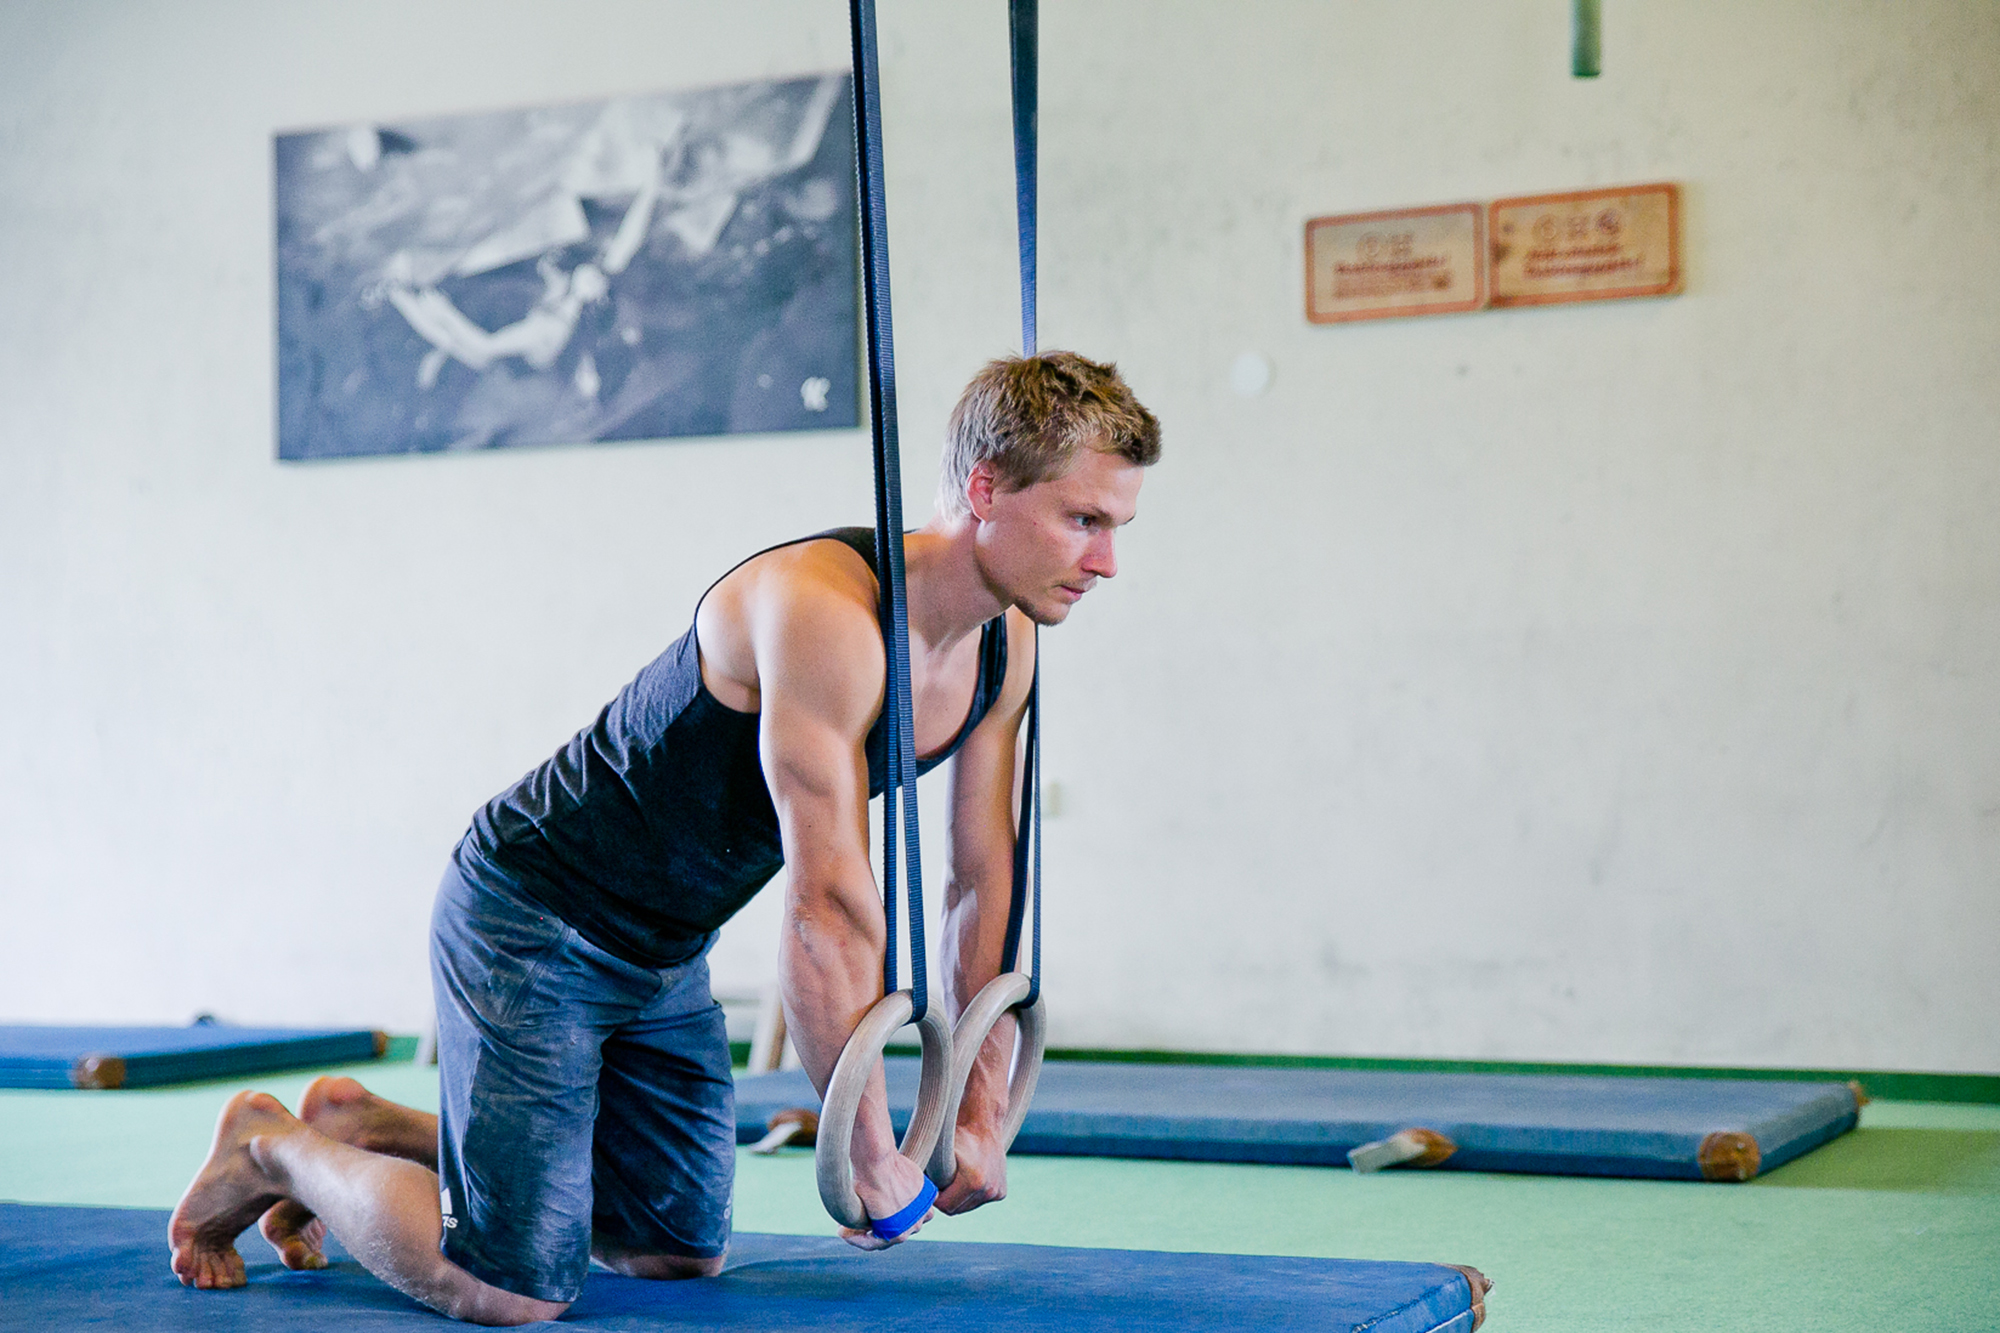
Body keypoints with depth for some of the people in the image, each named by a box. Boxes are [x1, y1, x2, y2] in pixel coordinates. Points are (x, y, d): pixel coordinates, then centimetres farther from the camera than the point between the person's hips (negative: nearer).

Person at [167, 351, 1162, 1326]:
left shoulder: (1005, 648, -5)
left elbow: (985, 882, 4)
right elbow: (829, 904, -31)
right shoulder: (823, 609, -32)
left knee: (685, 1251, 17)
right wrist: (871, 1151, -25)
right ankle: (273, 1148, 12)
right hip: (531, 921, -9)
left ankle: (368, 1127, 28)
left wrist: (981, 1113, 3)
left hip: (662, 955, 9)